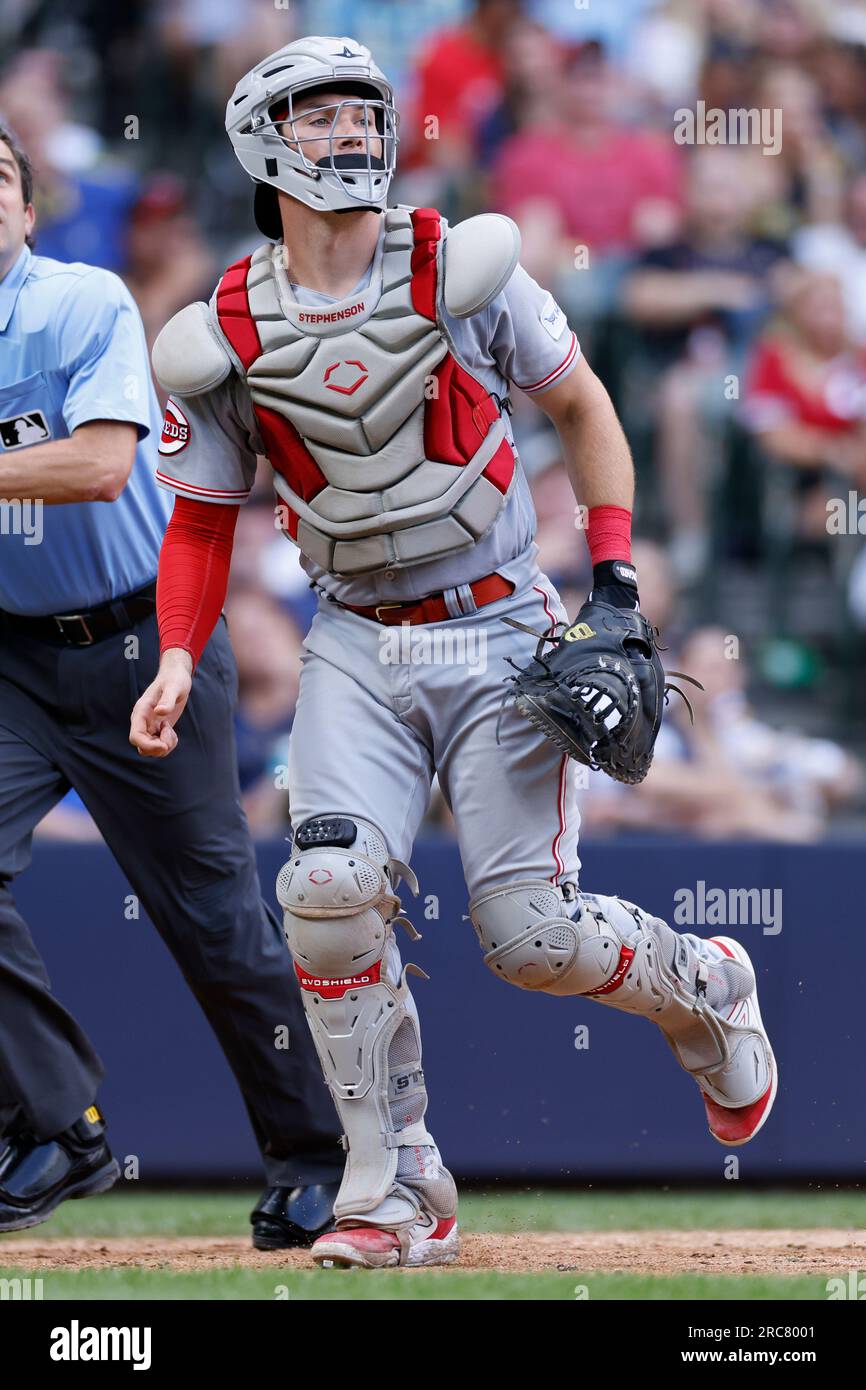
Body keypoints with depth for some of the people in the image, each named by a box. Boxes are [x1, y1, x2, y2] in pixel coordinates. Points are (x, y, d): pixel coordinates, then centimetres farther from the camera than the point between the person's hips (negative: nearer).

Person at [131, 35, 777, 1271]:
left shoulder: (461, 269, -6)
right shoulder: (227, 340, -1)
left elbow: (582, 405, 5)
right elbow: (201, 519, 10)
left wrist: (614, 579, -4)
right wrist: (179, 659, -6)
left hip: (501, 632, -2)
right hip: (357, 648, 2)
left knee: (534, 937, -8)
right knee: (333, 891, -20)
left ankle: (703, 989, 27)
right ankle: (396, 1198, -7)